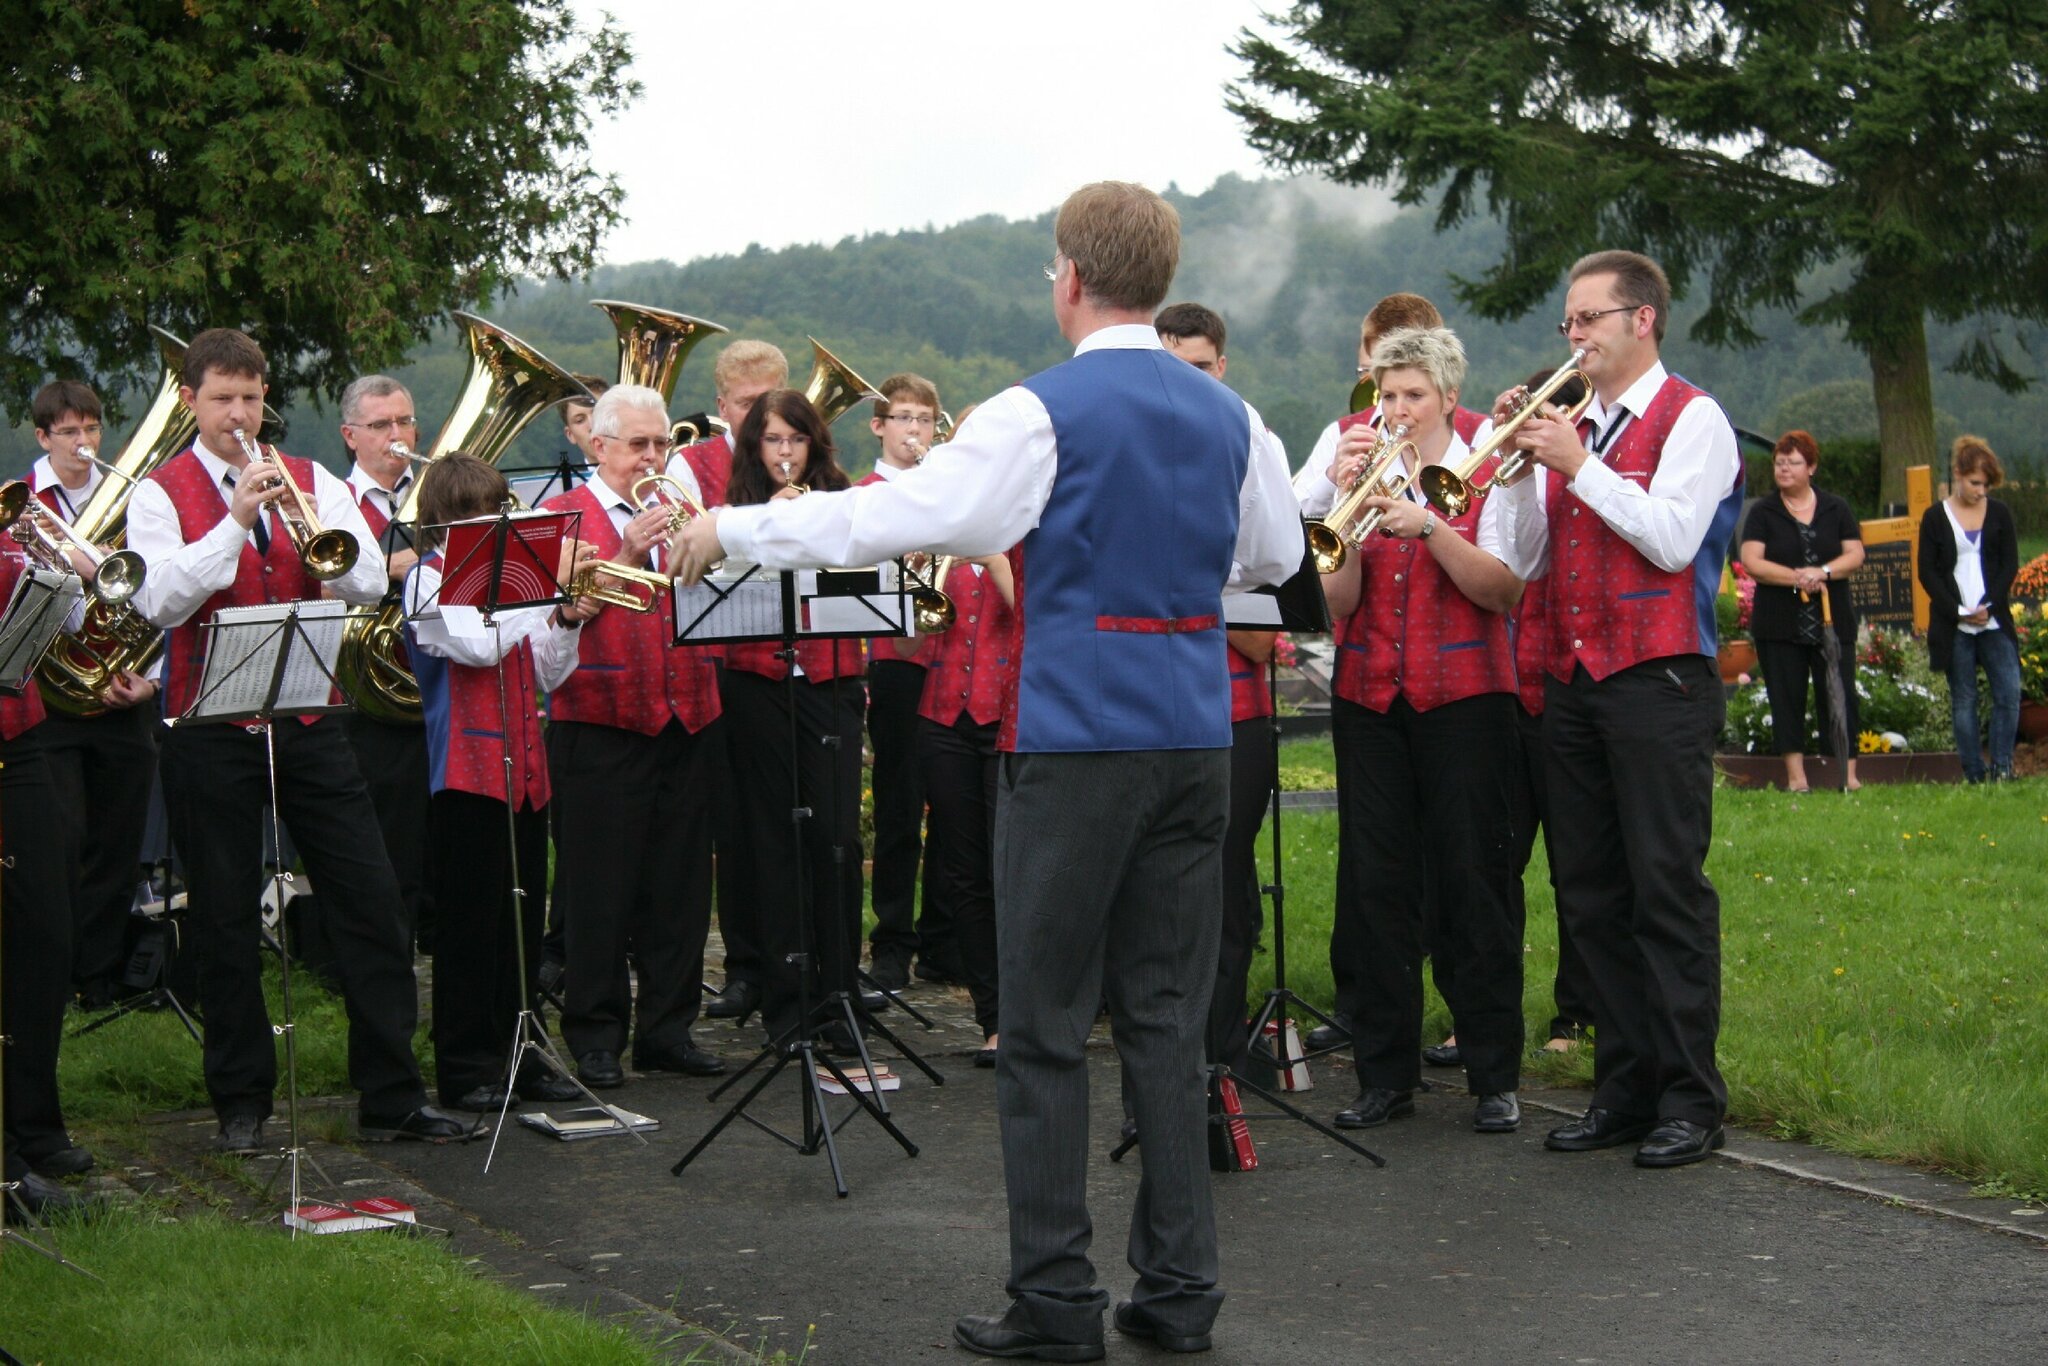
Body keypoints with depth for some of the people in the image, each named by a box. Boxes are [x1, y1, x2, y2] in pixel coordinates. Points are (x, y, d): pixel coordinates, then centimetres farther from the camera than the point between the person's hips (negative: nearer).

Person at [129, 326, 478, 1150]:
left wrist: (312, 528, -18)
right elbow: (160, 602, -15)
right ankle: (241, 1103, 17)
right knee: (224, 922, 4)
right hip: (211, 732, -2)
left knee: (370, 899, 0)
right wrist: (236, 519, -20)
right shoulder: (161, 494, 1)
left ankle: (392, 1097, 7)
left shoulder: (308, 481, 9)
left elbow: (371, 584, -1)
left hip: (307, 722, 3)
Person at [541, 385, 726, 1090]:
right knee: (600, 887, -1)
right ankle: (596, 1034, 7)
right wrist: (626, 557, -20)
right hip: (601, 729, -5)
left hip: (684, 723, 5)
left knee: (679, 885, 7)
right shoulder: (566, 517, 2)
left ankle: (668, 1027, 16)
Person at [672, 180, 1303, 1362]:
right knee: (1169, 1019, 10)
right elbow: (1278, 556, 21)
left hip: (1076, 742, -5)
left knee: (1048, 1030, 2)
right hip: (1194, 739, 5)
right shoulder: (1228, 416, 7)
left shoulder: (1046, 416, -10)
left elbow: (888, 519, -12)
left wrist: (728, 531, -2)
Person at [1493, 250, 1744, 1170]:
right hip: (1572, 682, 7)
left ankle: (1690, 1101, -2)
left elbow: (1672, 539, -14)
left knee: (1668, 890, -6)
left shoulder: (1691, 420, -1)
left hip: (1657, 682, -7)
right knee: (1591, 896, 7)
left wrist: (1578, 465, -12)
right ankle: (1624, 1089, 14)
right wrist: (1522, 468, 0)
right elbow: (1525, 563, 13)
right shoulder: (1567, 424, 17)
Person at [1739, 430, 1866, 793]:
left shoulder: (1836, 509, 10)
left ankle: (1848, 773, 1)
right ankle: (1796, 774, 4)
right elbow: (1752, 562, -7)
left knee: (1839, 695, -2)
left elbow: (1855, 554, 3)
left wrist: (1823, 572, -16)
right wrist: (1797, 577, -18)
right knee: (1786, 698, 0)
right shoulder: (1762, 512, 4)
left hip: (1833, 622, 1)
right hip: (1779, 626, -1)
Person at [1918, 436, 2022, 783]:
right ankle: (1975, 776, 4)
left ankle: (2001, 769, -2)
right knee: (1963, 700, 1)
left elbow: (2010, 564, 5)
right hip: (1954, 625, -1)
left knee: (2009, 692, -10)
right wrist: (1957, 611, -11)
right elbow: (1927, 572, 0)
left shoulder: (1999, 513, 8)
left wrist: (1990, 605, -9)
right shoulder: (1935, 517, 2)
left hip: (1995, 621, 1)